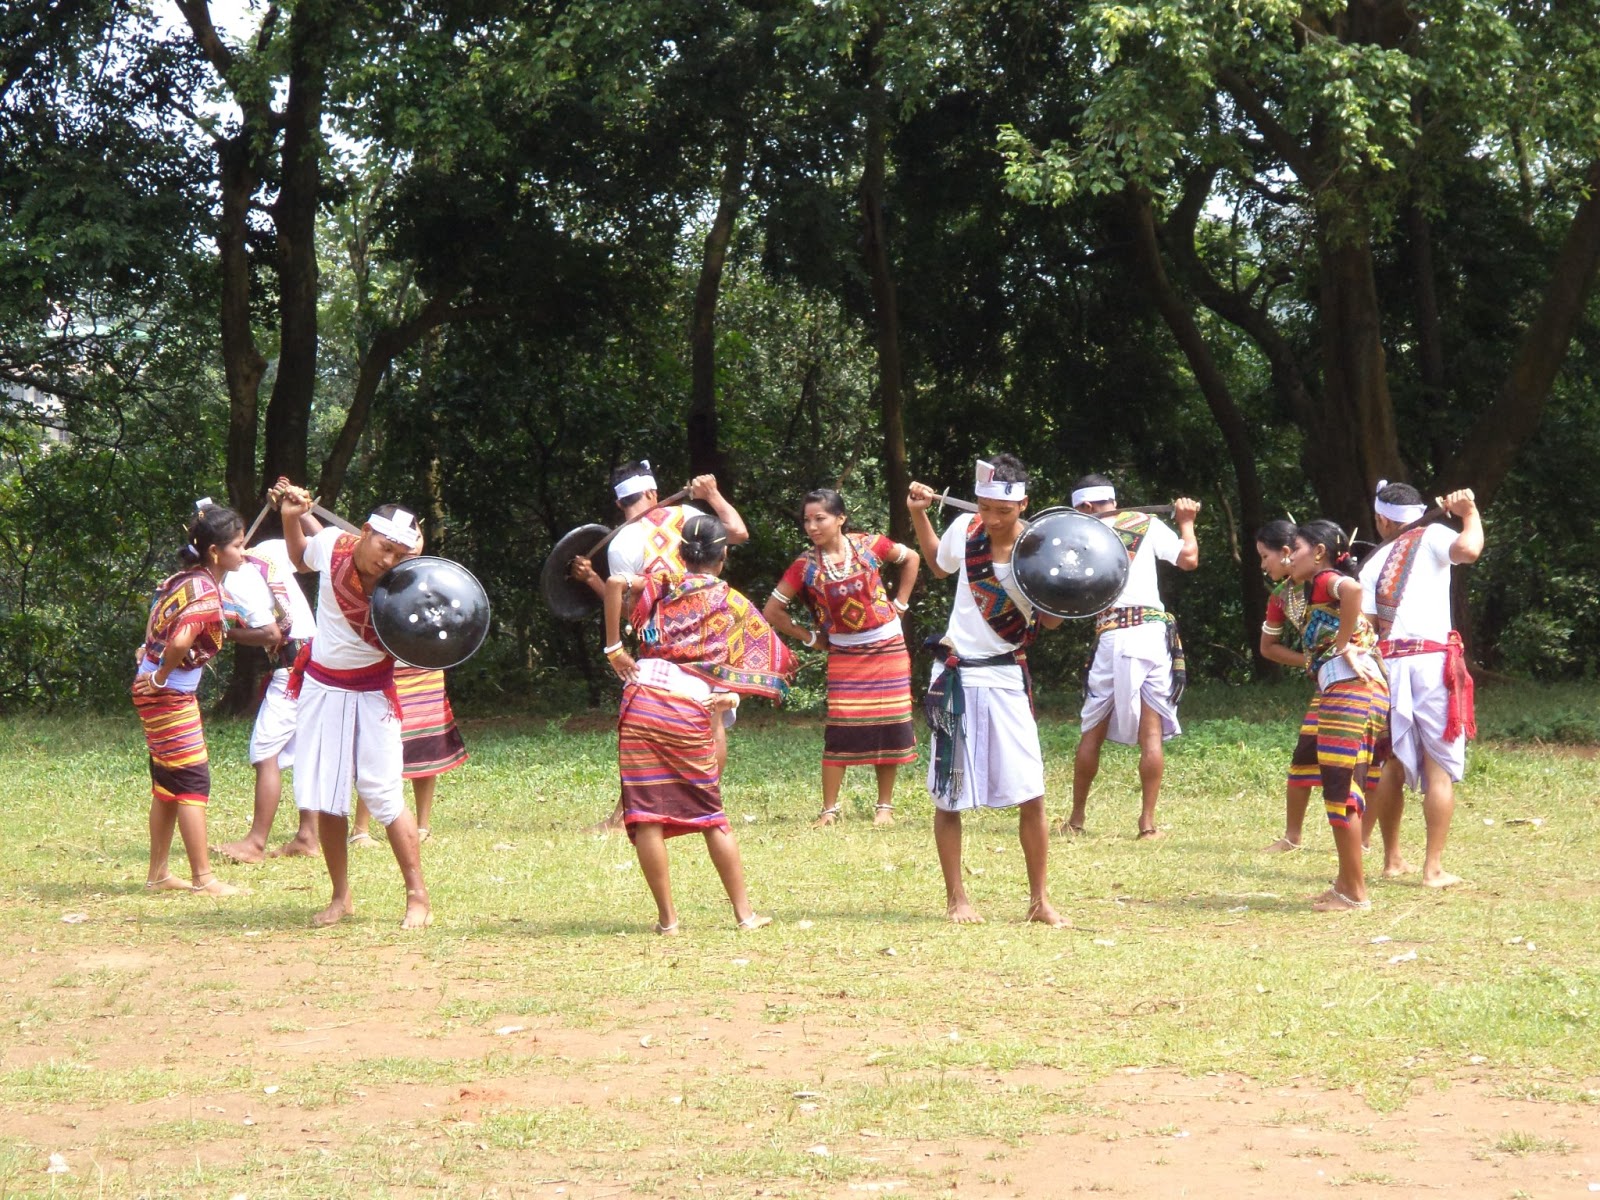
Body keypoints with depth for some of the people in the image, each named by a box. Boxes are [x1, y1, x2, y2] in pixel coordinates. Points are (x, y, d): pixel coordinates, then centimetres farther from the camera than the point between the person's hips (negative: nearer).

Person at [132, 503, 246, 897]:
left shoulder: (186, 580, 9)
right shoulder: (205, 591, -20)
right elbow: (180, 641, -33)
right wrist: (162, 676, -19)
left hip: (155, 690, 9)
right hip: (169, 695, -9)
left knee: (168, 783, 15)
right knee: (193, 780, -5)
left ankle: (158, 873, 21)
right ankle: (202, 878, -2)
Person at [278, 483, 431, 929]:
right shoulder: (331, 545, -13)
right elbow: (300, 558, 11)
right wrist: (290, 520, -3)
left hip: (370, 694, -4)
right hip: (320, 686, 4)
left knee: (384, 795, -9)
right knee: (325, 798, 7)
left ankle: (418, 897, 1)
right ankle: (341, 897, 18)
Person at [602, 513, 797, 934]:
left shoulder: (664, 584, 12)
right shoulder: (733, 603, 13)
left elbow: (616, 582, -7)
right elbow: (775, 659, 14)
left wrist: (613, 647, -1)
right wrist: (731, 696, 22)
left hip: (643, 698, 0)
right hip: (692, 709, 1)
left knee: (646, 814, 4)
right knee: (710, 815, 13)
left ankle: (667, 917, 3)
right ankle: (744, 912, 13)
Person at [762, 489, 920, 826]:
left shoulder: (869, 545, -8)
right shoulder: (805, 566, -9)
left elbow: (911, 558, 10)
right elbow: (772, 611, -2)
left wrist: (900, 603, 6)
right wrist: (809, 637, 0)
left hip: (888, 647, 1)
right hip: (844, 655, -1)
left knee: (889, 728, 3)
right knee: (839, 731, -8)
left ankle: (885, 805, 14)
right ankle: (830, 808, -1)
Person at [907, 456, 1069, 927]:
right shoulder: (965, 529, -4)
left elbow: (1052, 621, -5)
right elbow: (939, 565, 19)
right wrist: (918, 515, 10)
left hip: (1006, 680, -2)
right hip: (956, 678, 2)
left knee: (1030, 797, -6)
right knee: (947, 799, 5)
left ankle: (1040, 900, 6)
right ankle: (956, 898, 17)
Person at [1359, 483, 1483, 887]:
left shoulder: (1373, 563, 15)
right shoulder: (1431, 538, 4)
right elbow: (1469, 550, -16)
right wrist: (1470, 513, 2)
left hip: (1388, 666, 4)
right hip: (1433, 663, -4)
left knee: (1394, 765, 17)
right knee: (1439, 769, -1)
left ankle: (1392, 859, 24)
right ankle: (1434, 868, -6)